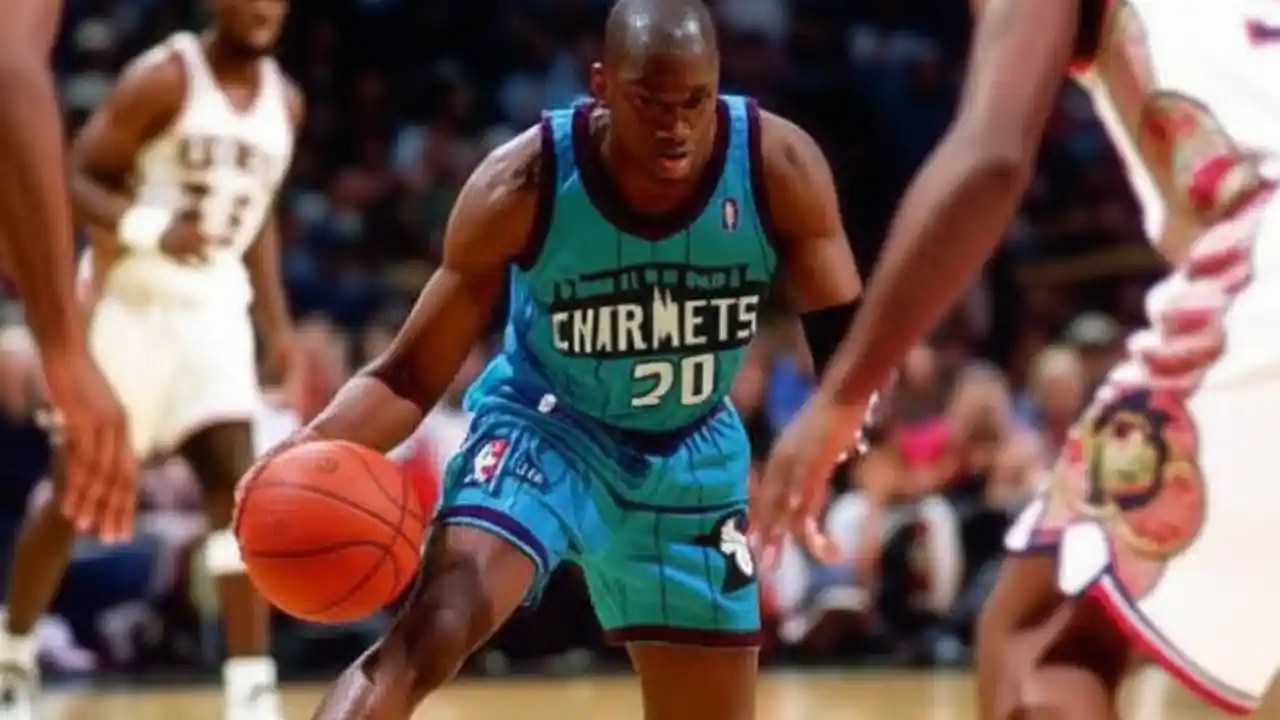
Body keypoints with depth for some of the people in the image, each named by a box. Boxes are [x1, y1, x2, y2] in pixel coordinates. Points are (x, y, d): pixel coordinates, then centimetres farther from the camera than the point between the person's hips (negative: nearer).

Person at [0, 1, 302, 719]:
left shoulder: (285, 101, 6)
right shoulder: (163, 79, -13)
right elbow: (77, 179, -13)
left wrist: (277, 326, 13)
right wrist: (148, 228, -31)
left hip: (214, 307, 5)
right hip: (132, 302, -5)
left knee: (238, 486, -9)